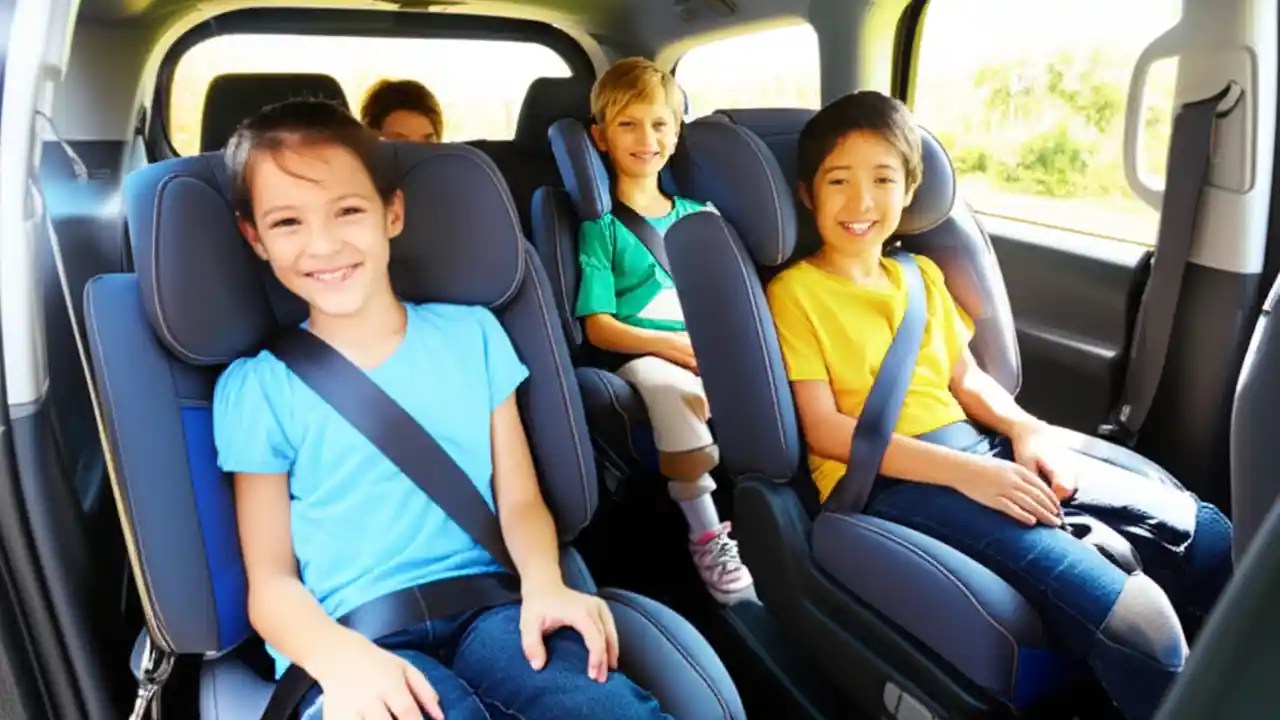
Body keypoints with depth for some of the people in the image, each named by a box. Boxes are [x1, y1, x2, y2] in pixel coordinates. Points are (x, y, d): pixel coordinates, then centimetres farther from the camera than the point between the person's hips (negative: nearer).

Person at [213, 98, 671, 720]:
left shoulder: (471, 333, 9)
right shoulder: (256, 387, 4)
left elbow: (519, 500, 8)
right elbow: (271, 580, 1)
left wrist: (543, 583, -13)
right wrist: (339, 656, -20)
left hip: (483, 609, 2)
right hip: (347, 640, -1)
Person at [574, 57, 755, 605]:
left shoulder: (698, 216, 17)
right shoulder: (602, 226, 2)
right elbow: (599, 327, -5)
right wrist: (678, 345, -17)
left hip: (704, 359, 4)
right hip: (638, 361, -4)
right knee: (675, 389, -37)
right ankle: (705, 535, -22)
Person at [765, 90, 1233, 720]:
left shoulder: (922, 273, 18)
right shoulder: (794, 292, -3)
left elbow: (966, 378, 20)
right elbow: (824, 430, -11)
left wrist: (1025, 428, -3)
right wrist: (962, 471, -19)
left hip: (978, 447, 7)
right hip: (887, 479, -7)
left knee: (1205, 535, -1)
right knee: (1136, 623, -23)